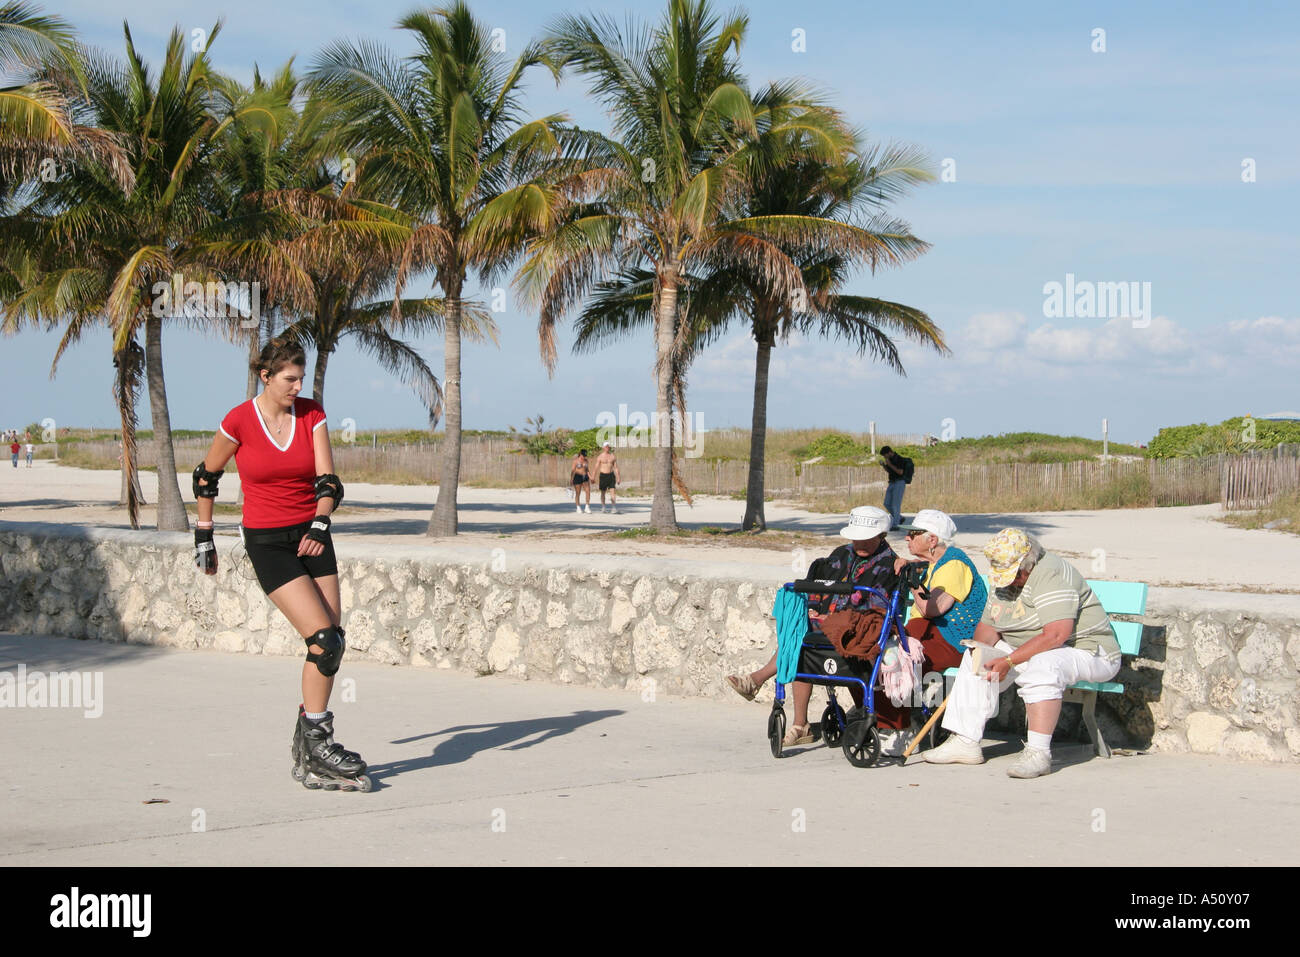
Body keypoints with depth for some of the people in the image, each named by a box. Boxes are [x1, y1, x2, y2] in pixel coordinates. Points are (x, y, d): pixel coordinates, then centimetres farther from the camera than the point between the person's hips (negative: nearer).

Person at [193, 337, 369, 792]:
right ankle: (317, 742, -3)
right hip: (267, 543, -4)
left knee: (331, 644, -1)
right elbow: (205, 476, 5)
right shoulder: (239, 421, -9)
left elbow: (328, 480, -4)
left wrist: (320, 526, -22)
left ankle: (309, 752, 11)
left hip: (311, 538, 4)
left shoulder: (312, 414, 0)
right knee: (324, 640, -16)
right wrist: (204, 536, 10)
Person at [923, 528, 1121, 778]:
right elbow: (987, 626, 12)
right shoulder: (1006, 577, 8)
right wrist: (981, 649, -11)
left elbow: (1056, 635, -32)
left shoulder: (1051, 574, -22)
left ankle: (1038, 753, -36)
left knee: (1042, 665, -38)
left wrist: (1009, 661, -29)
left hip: (1086, 652, -9)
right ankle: (965, 742, 0)